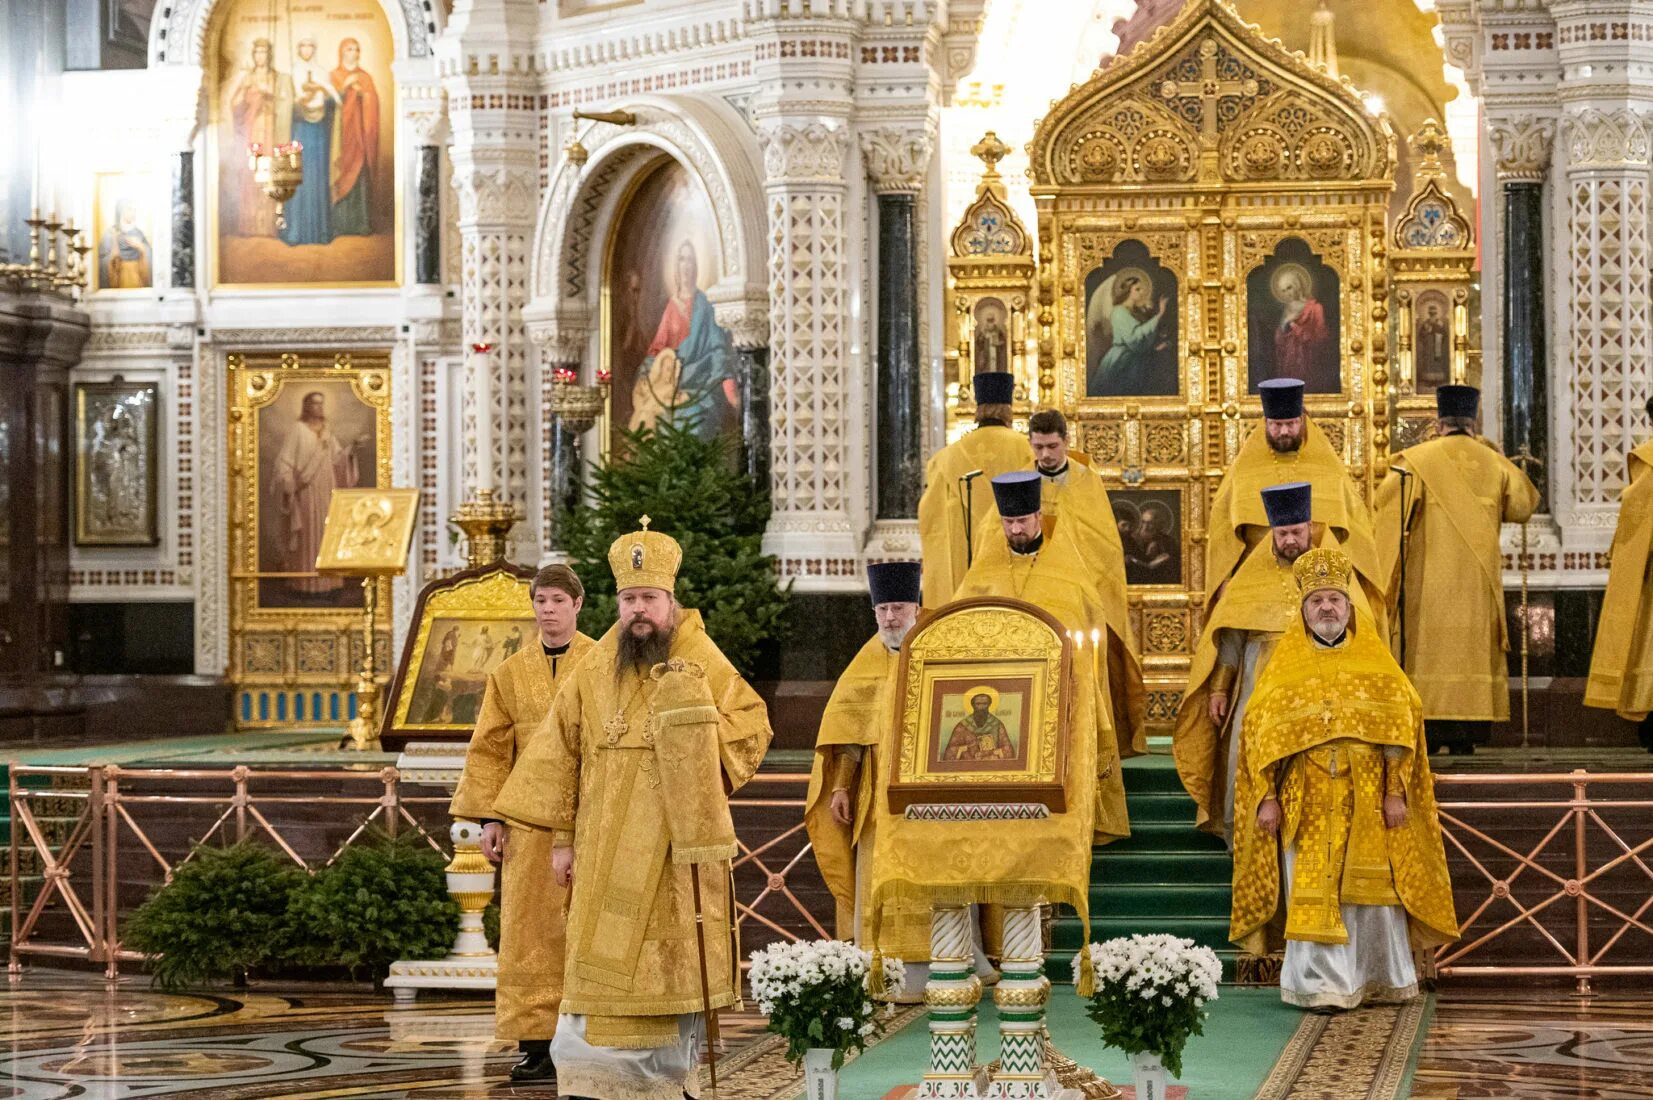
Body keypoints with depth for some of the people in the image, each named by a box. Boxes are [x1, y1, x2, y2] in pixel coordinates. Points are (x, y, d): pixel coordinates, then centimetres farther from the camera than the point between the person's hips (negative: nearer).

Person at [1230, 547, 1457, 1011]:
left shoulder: (1376, 661, 7)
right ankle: (1324, 985, -3)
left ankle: (1380, 981, 13)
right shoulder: (1285, 667, 7)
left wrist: (1395, 793, -6)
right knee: (1313, 891, -6)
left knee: (1371, 888, 1)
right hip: (1306, 803, 0)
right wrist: (1268, 796, -6)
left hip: (1368, 802, 0)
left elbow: (1399, 728, 3)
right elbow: (1259, 730, 3)